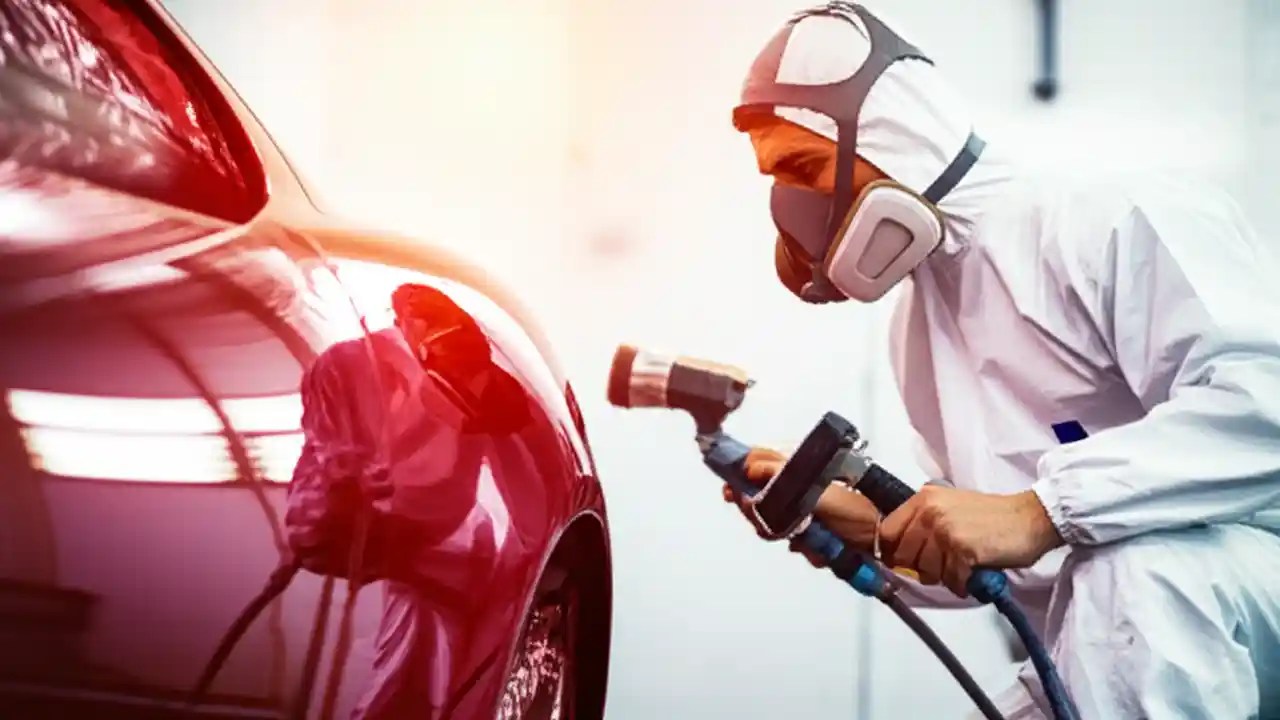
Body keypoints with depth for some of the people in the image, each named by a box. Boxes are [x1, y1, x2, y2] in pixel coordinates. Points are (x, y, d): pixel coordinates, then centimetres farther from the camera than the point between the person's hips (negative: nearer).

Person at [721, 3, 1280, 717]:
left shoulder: (1118, 227, -14)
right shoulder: (918, 322, 13)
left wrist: (1040, 510, -33)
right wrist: (874, 530, 0)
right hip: (1124, 655, 8)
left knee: (1132, 577, -36)